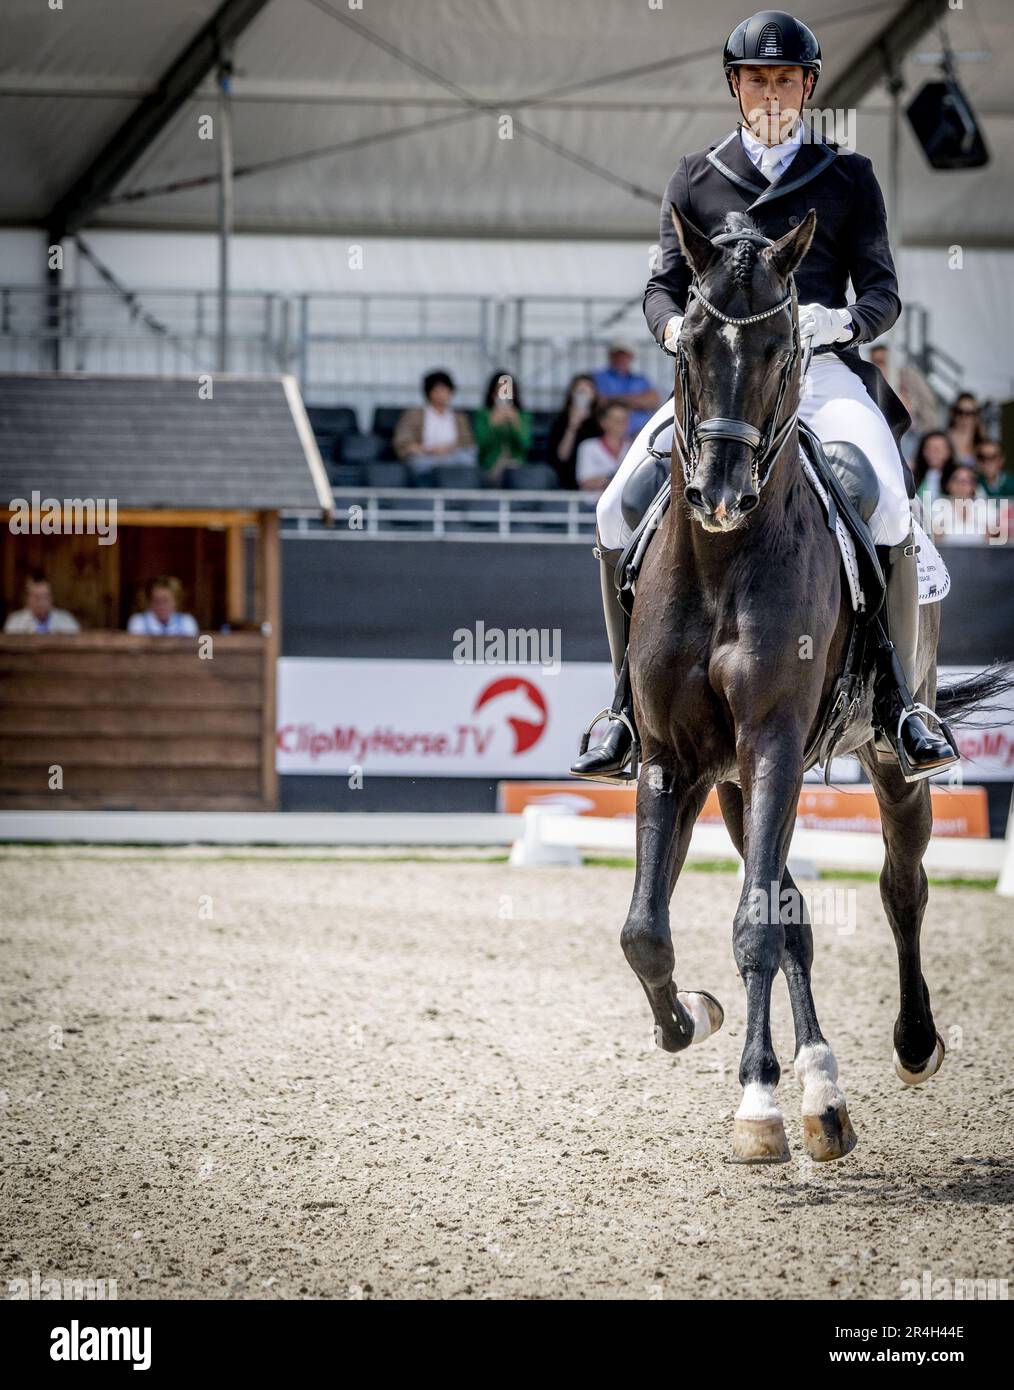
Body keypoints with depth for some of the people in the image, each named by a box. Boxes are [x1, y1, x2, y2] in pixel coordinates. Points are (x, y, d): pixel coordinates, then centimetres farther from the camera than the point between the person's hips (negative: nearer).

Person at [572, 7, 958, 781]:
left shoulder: (849, 179, 13)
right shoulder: (696, 180, 17)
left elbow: (883, 294, 8)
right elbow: (664, 284, 14)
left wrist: (844, 322, -16)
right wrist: (675, 326, -11)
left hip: (822, 372, -2)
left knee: (886, 506, -30)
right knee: (619, 512, -18)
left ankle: (897, 703, -19)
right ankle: (632, 707, -7)